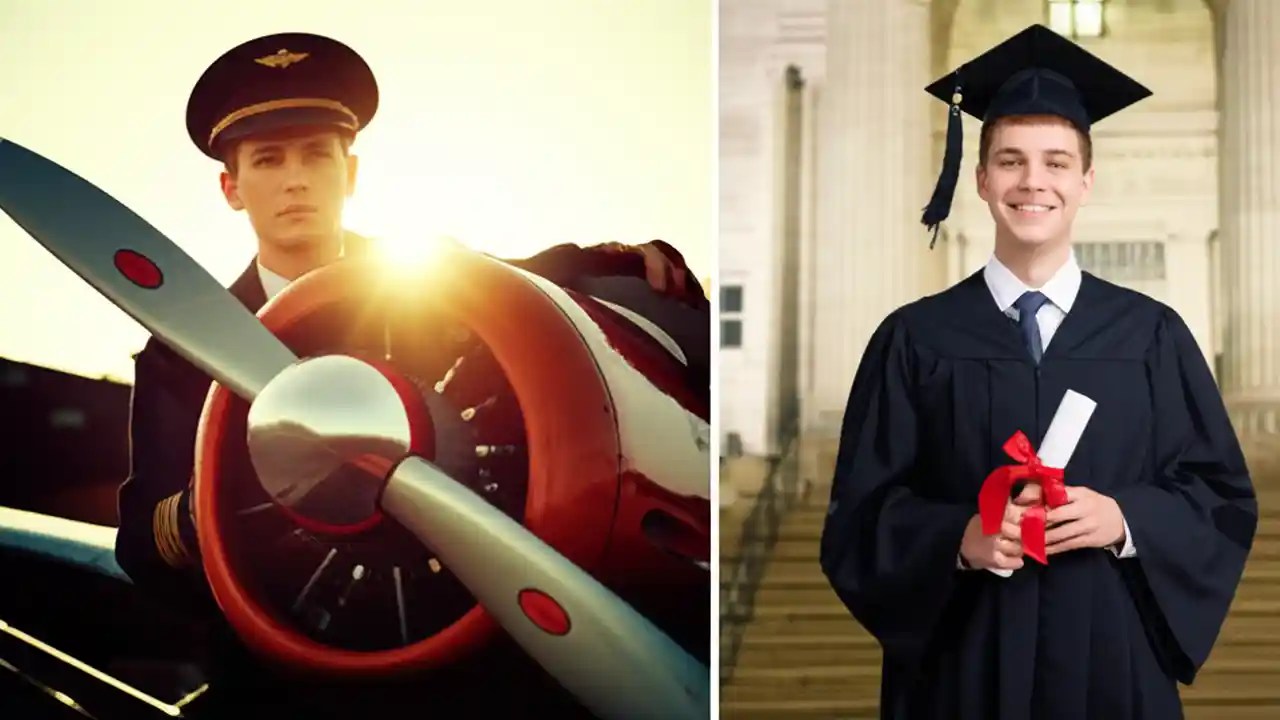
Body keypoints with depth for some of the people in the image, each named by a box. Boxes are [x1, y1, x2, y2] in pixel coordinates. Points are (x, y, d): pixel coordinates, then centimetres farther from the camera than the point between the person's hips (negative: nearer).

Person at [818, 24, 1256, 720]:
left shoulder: (1153, 337, 2)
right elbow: (860, 519, -1)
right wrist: (959, 539, -18)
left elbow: (1224, 503, 3)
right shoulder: (915, 340, 0)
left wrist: (1125, 521, -15)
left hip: (1114, 663, 1)